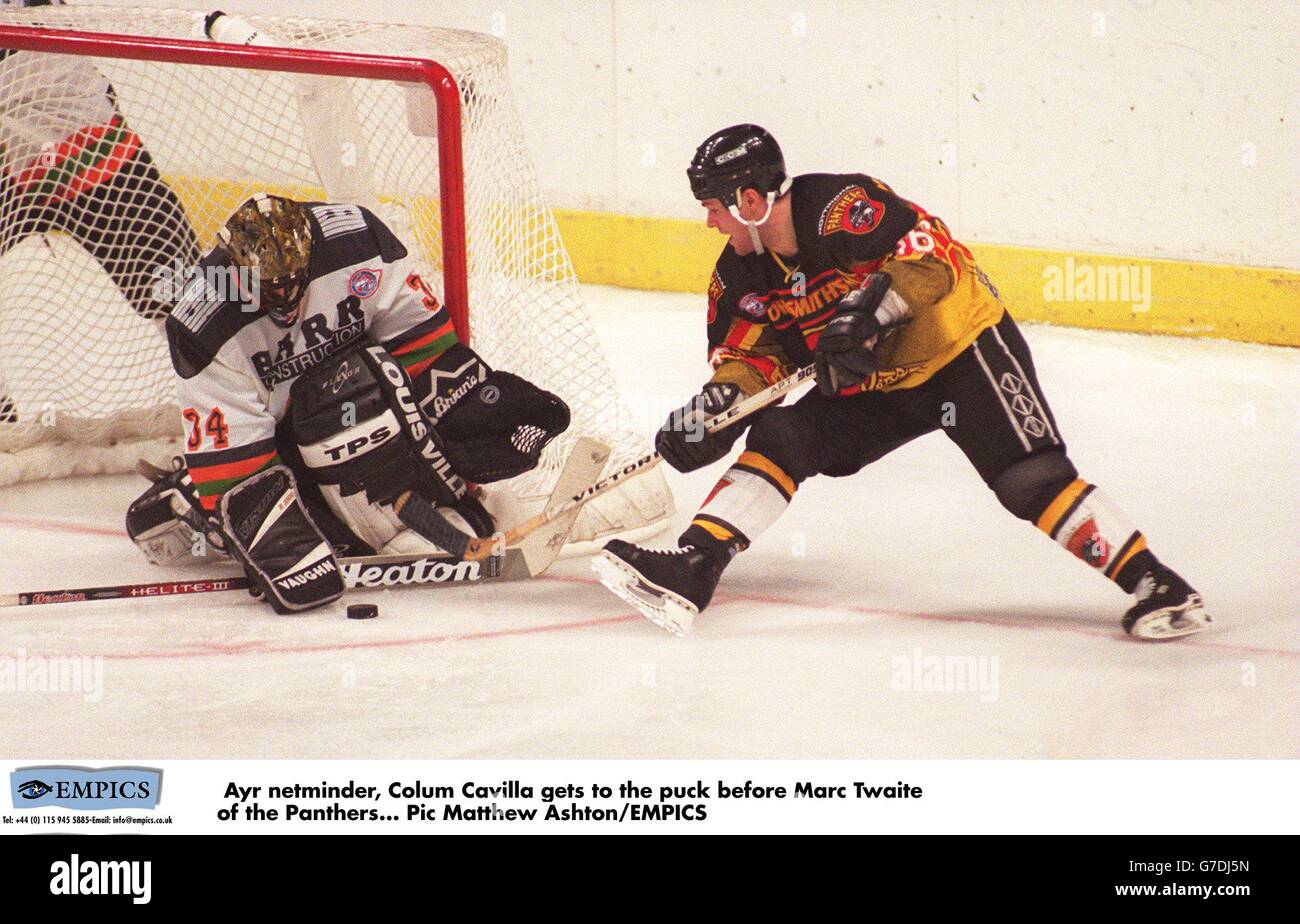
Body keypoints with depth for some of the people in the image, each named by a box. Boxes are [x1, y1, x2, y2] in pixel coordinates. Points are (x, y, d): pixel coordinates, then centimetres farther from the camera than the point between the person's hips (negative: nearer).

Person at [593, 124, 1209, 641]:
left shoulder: (842, 207, -26)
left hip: (963, 353, -7)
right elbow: (751, 355, 5)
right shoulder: (741, 275, -1)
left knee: (1030, 479, -18)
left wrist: (875, 310, -39)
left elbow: (934, 253, -31)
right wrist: (716, 406, -13)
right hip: (870, 385, 7)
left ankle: (1153, 582, -13)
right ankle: (691, 569, -13)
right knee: (779, 440, -8)